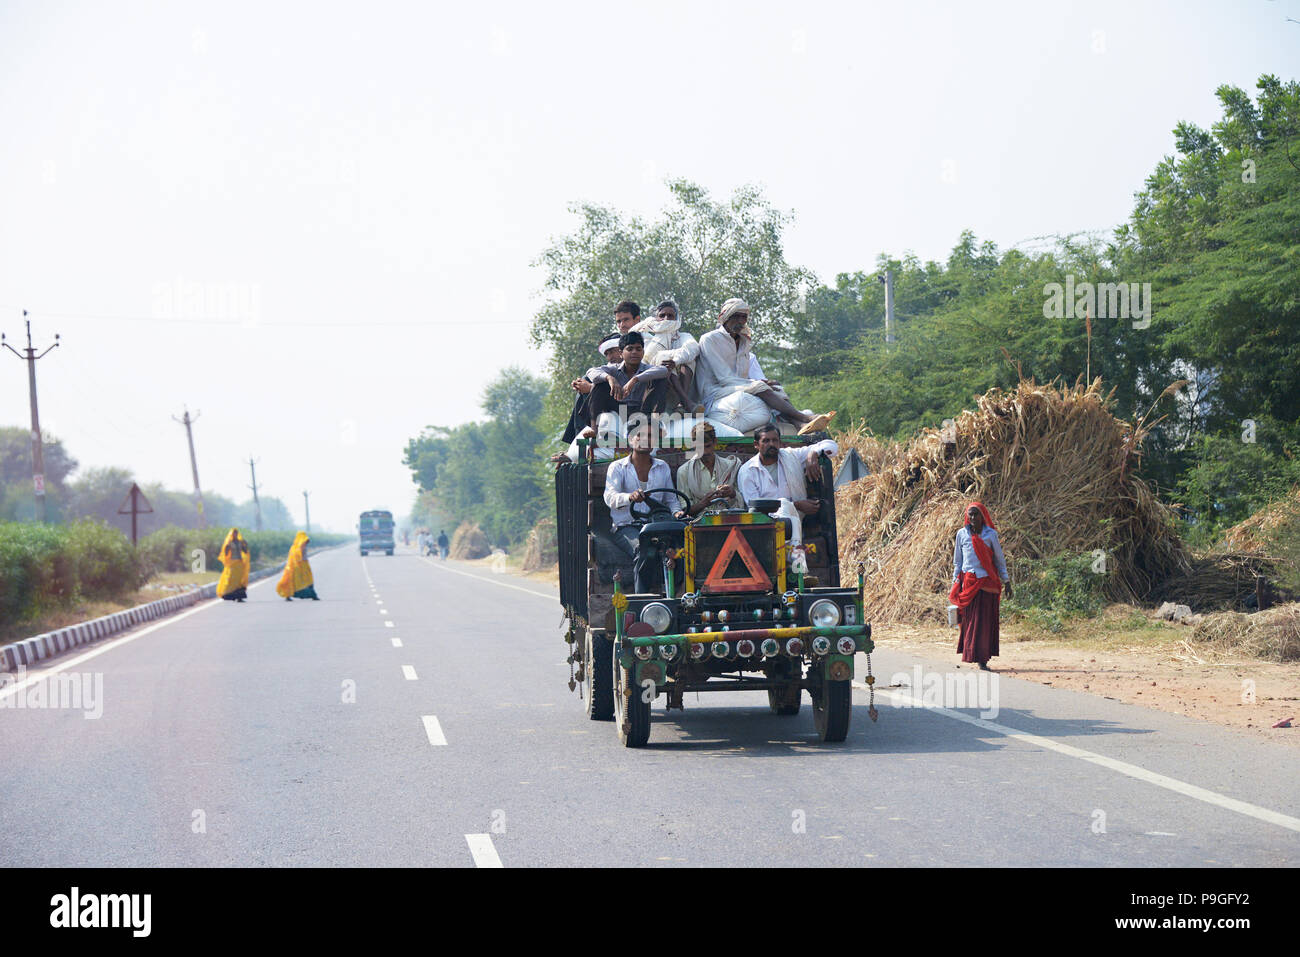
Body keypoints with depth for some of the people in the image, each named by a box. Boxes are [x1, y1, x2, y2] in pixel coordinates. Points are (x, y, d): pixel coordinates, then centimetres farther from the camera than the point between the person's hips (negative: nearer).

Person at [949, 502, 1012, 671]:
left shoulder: (991, 534, 3)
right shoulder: (962, 534, 6)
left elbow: (1000, 560, 9)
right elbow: (957, 562, 12)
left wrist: (1006, 582, 8)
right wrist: (954, 584, 8)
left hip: (986, 583, -1)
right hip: (968, 583, 1)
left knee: (985, 623, -3)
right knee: (969, 621, -2)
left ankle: (983, 660, -1)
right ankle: (969, 654, 4)